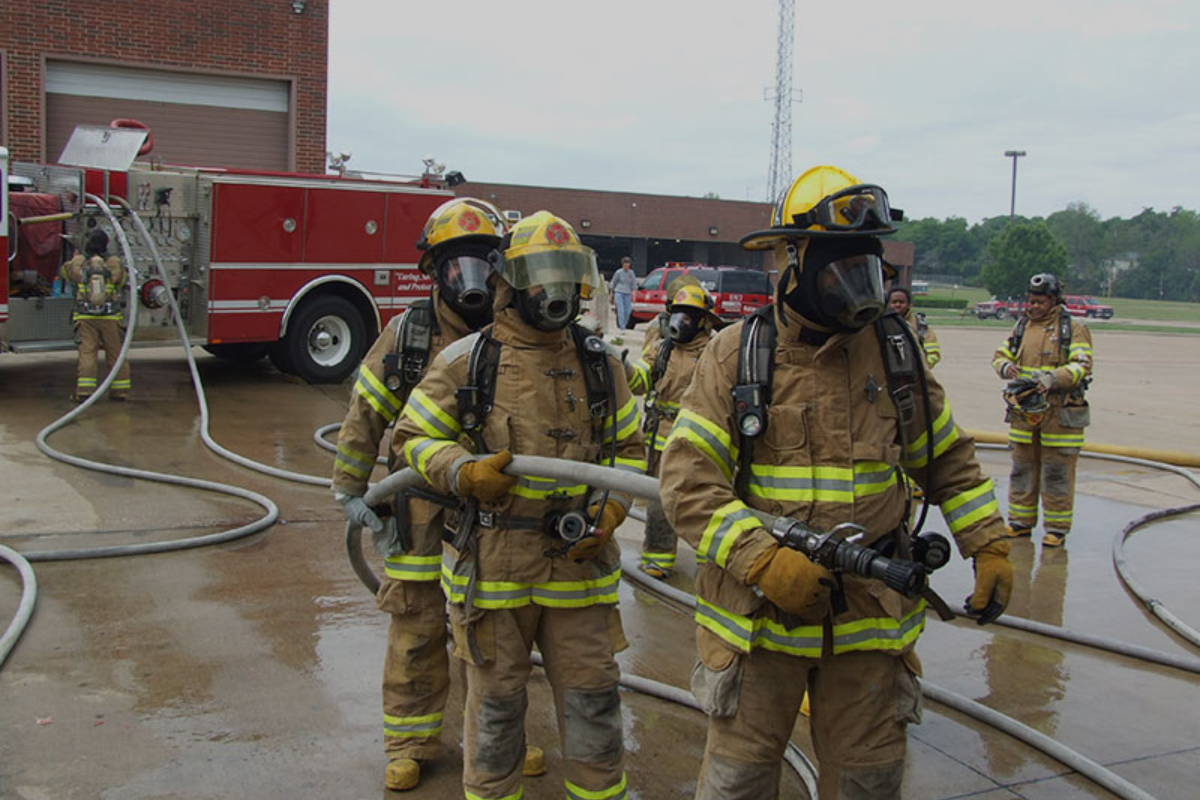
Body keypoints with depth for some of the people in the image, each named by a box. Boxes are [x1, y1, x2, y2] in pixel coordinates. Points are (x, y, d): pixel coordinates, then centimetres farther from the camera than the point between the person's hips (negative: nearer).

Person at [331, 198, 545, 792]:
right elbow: (367, 411, 1)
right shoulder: (408, 333, -4)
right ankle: (409, 743, 25)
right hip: (420, 509, -1)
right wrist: (351, 488, 1)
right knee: (417, 629, 9)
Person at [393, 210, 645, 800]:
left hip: (579, 566, 3)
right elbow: (415, 436, 3)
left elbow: (627, 448, 14)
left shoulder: (600, 365, 7)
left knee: (592, 700, 11)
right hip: (493, 565, -2)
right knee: (495, 704, 11)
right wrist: (464, 473, -16)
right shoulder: (465, 361, -3)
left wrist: (612, 506, -4)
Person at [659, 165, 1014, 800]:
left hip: (870, 618, 3)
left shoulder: (896, 352, 3)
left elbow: (947, 460, 13)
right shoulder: (736, 356, -9)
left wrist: (990, 547, 4)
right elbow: (688, 484, -14)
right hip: (761, 614, -2)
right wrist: (766, 562, -24)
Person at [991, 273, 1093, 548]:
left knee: (1057, 472, 0)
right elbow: (1000, 355, 15)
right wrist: (1005, 367, -9)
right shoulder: (1022, 326, 13)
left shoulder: (1073, 328, -3)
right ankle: (1020, 522, 22)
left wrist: (1053, 378, -27)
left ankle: (1057, 528, 9)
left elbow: (1082, 366, -12)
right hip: (1023, 411, 5)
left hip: (1059, 412, -5)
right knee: (1022, 468, 11)